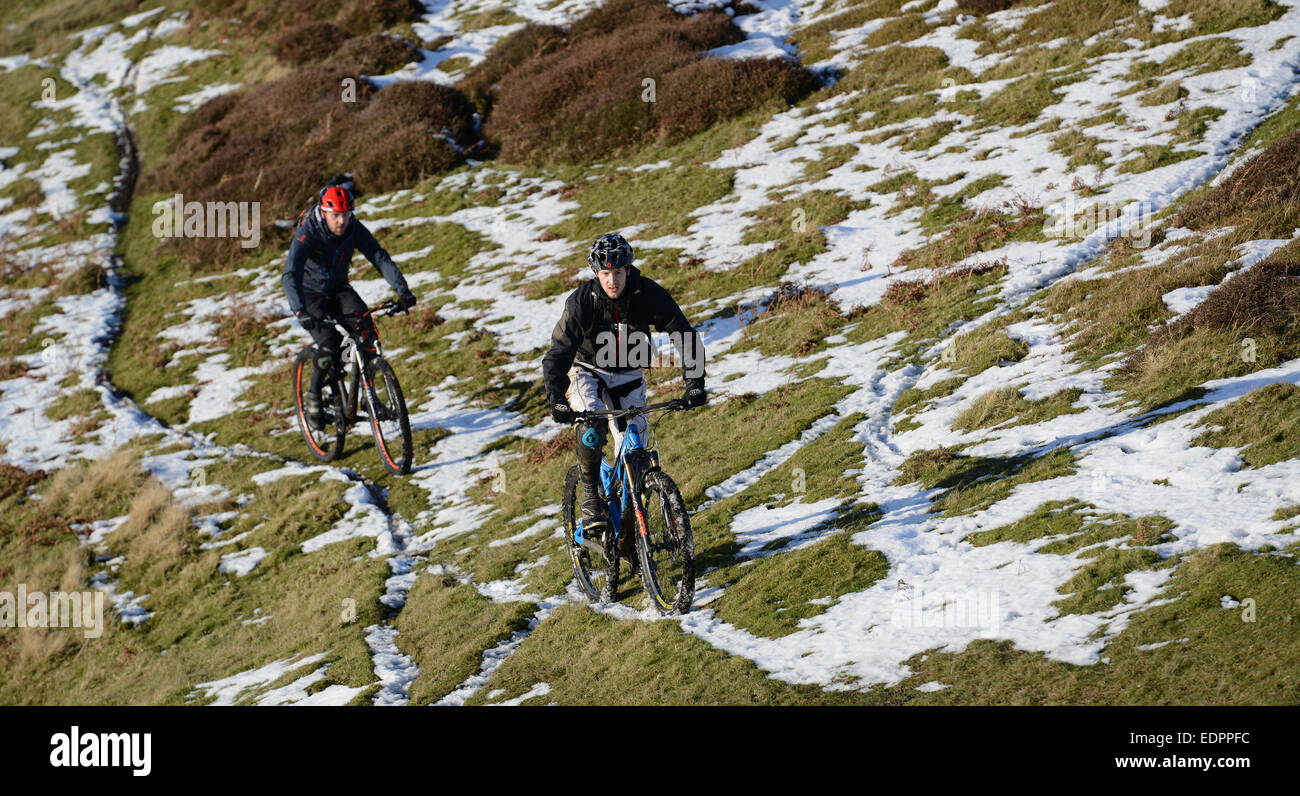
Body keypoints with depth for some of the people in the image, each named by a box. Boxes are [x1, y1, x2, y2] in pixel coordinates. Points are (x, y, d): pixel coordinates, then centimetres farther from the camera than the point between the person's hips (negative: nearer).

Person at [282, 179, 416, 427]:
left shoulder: (354, 229, -16)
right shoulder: (307, 233, -28)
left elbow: (380, 258, -20)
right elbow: (290, 275, -38)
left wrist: (402, 289, -35)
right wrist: (301, 312, -53)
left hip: (338, 289, 4)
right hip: (310, 293, -4)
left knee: (364, 327, -24)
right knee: (329, 344, -25)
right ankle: (312, 397, -3)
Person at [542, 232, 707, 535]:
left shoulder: (648, 295, -22)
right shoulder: (582, 302, -25)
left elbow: (685, 336, -18)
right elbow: (558, 354, -26)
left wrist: (695, 384, -29)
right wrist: (557, 401, -40)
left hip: (628, 376, 2)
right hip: (588, 371, -2)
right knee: (592, 425, -32)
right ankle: (590, 497, -14)